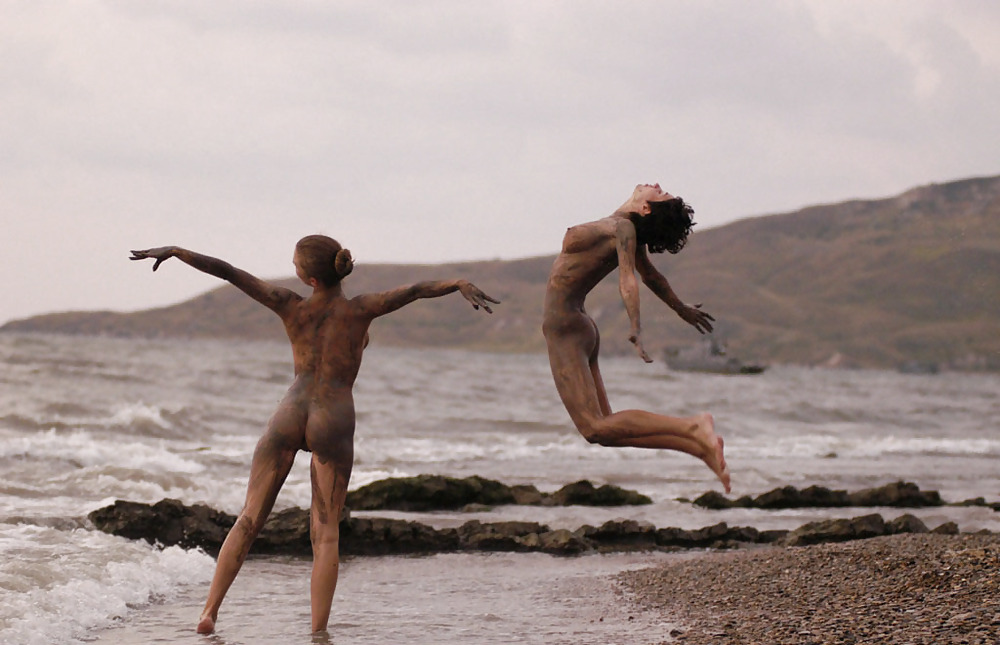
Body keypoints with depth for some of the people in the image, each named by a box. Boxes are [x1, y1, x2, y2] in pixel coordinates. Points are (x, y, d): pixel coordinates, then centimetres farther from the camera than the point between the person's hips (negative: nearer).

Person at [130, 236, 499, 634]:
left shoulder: (292, 307, -1)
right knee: (326, 530, 4)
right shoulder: (360, 310, -5)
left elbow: (227, 272, 1)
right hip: (334, 421, -1)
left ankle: (210, 610, -1)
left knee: (250, 518, 7)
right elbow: (414, 291, -15)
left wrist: (176, 252, 8)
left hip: (289, 413, 1)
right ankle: (319, 631, -2)